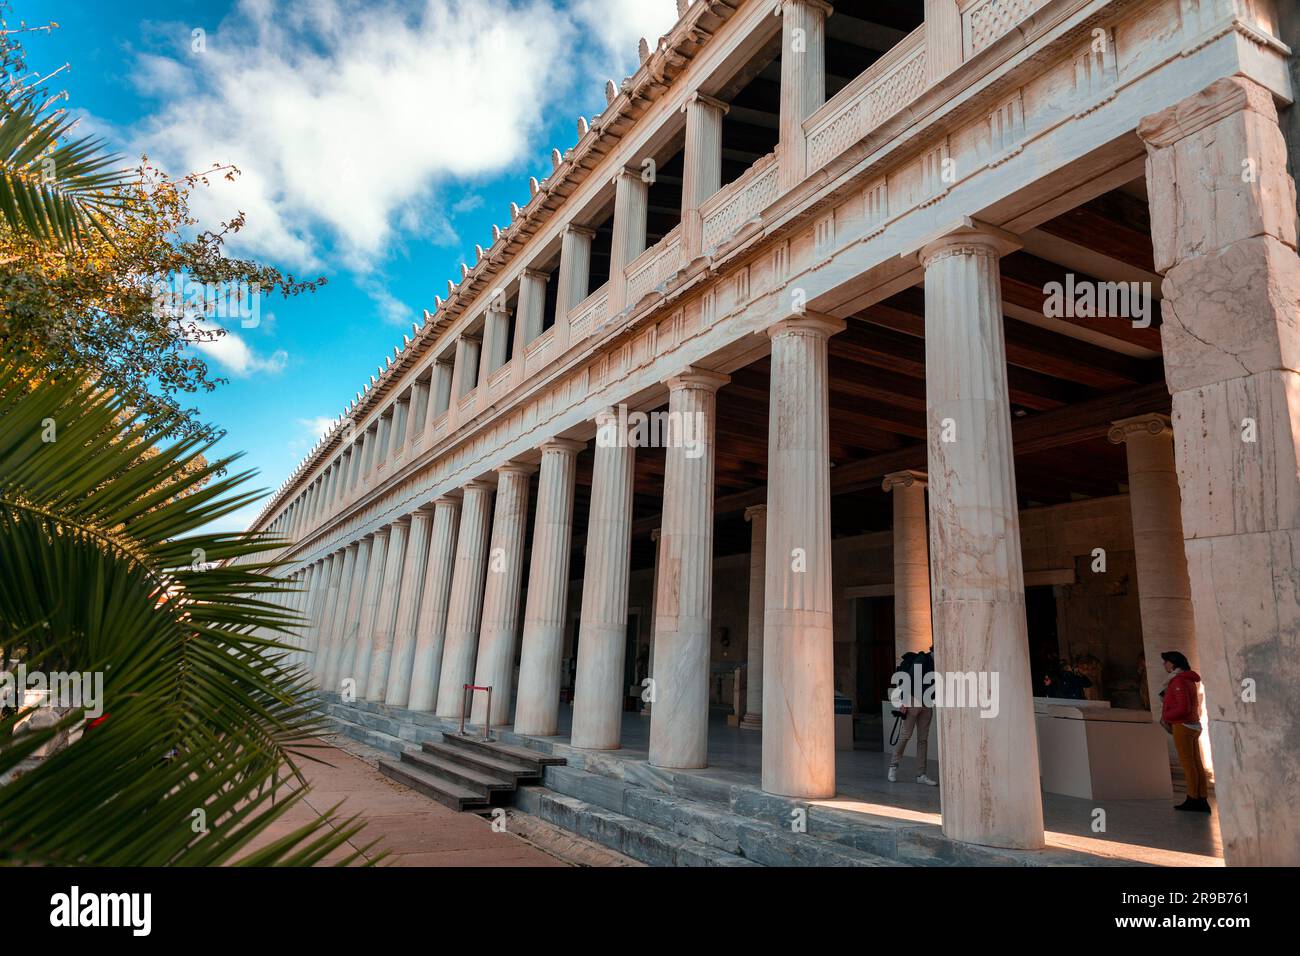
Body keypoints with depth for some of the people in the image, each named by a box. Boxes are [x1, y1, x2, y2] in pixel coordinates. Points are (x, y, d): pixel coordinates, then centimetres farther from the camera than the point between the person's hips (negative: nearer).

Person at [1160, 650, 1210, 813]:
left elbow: (1183, 708, -20)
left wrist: (1166, 716, -7)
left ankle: (1193, 800, -2)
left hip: (1182, 726, -9)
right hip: (1194, 725, 9)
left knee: (1187, 763, -4)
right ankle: (1202, 801, 9)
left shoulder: (1178, 681, -14)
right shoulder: (1189, 680, 16)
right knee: (1196, 763, 8)